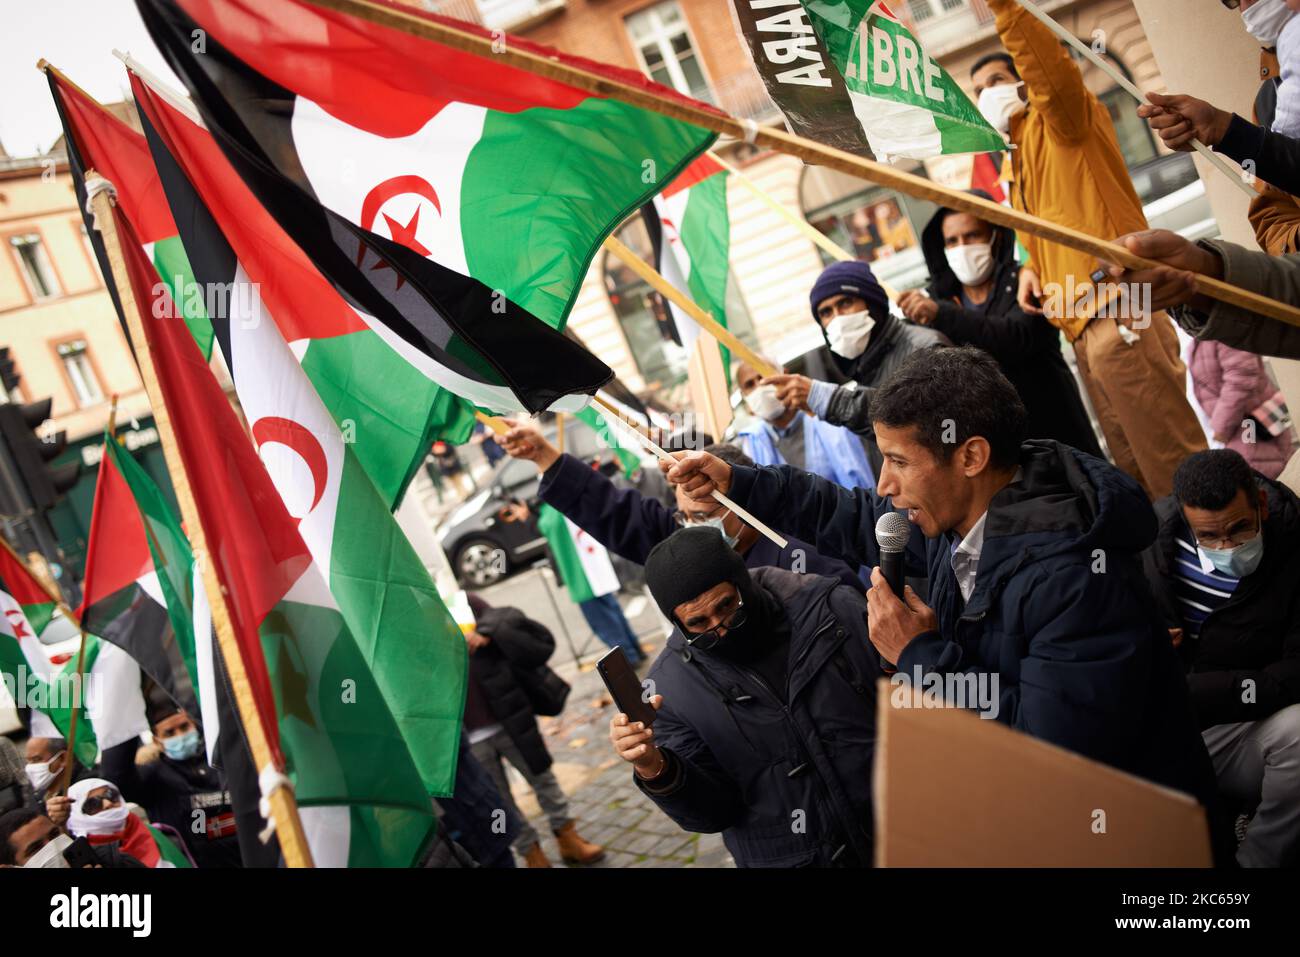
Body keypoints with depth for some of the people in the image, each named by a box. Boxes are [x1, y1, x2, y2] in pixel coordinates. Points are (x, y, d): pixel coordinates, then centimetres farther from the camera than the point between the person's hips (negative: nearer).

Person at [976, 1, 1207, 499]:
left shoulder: (1058, 123, 2)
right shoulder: (1018, 158, 26)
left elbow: (1055, 76, -22)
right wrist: (1031, 267, 10)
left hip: (1114, 314, -10)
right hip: (1083, 330, 10)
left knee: (1171, 460, -9)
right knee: (1133, 463, 12)